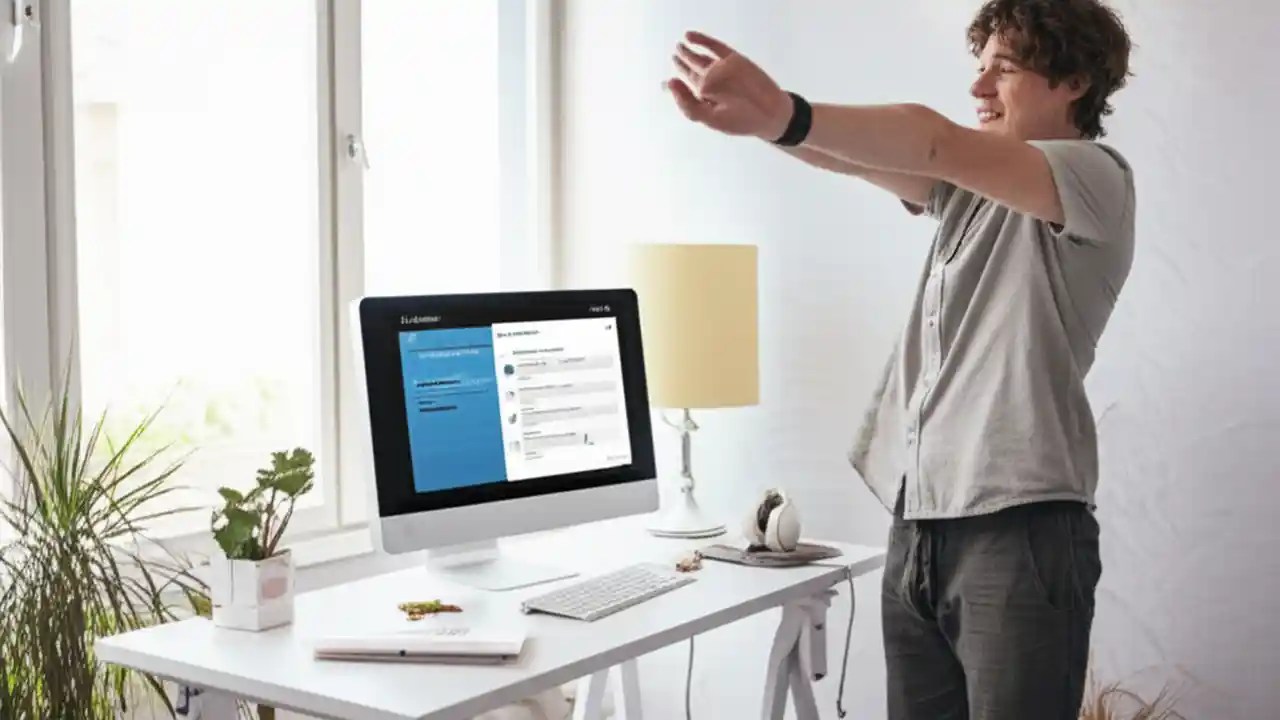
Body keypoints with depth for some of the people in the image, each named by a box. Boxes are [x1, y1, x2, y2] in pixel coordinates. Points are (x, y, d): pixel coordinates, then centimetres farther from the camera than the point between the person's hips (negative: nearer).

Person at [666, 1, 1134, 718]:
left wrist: (785, 114, -34)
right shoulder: (972, 184, 20)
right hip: (916, 526, 6)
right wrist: (758, 116, -17)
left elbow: (935, 142, -20)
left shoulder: (1097, 176, -3)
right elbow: (855, 154, 2)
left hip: (1021, 527, -6)